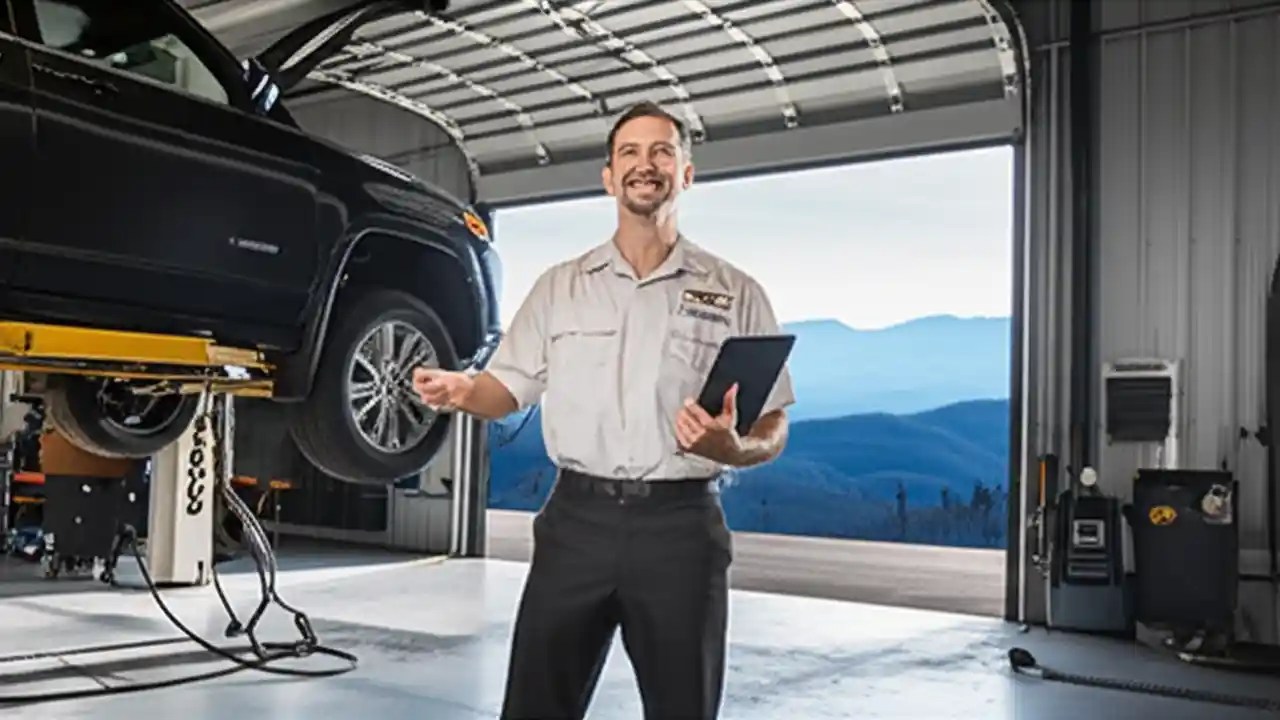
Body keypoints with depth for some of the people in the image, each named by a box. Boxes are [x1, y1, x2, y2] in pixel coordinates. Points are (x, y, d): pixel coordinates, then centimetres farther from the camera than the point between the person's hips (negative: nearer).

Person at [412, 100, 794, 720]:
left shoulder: (735, 294, 3)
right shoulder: (559, 286, 11)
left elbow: (772, 433, 2)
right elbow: (508, 388, 10)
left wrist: (729, 447, -20)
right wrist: (463, 392, -13)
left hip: (680, 526, -1)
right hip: (576, 518, 2)